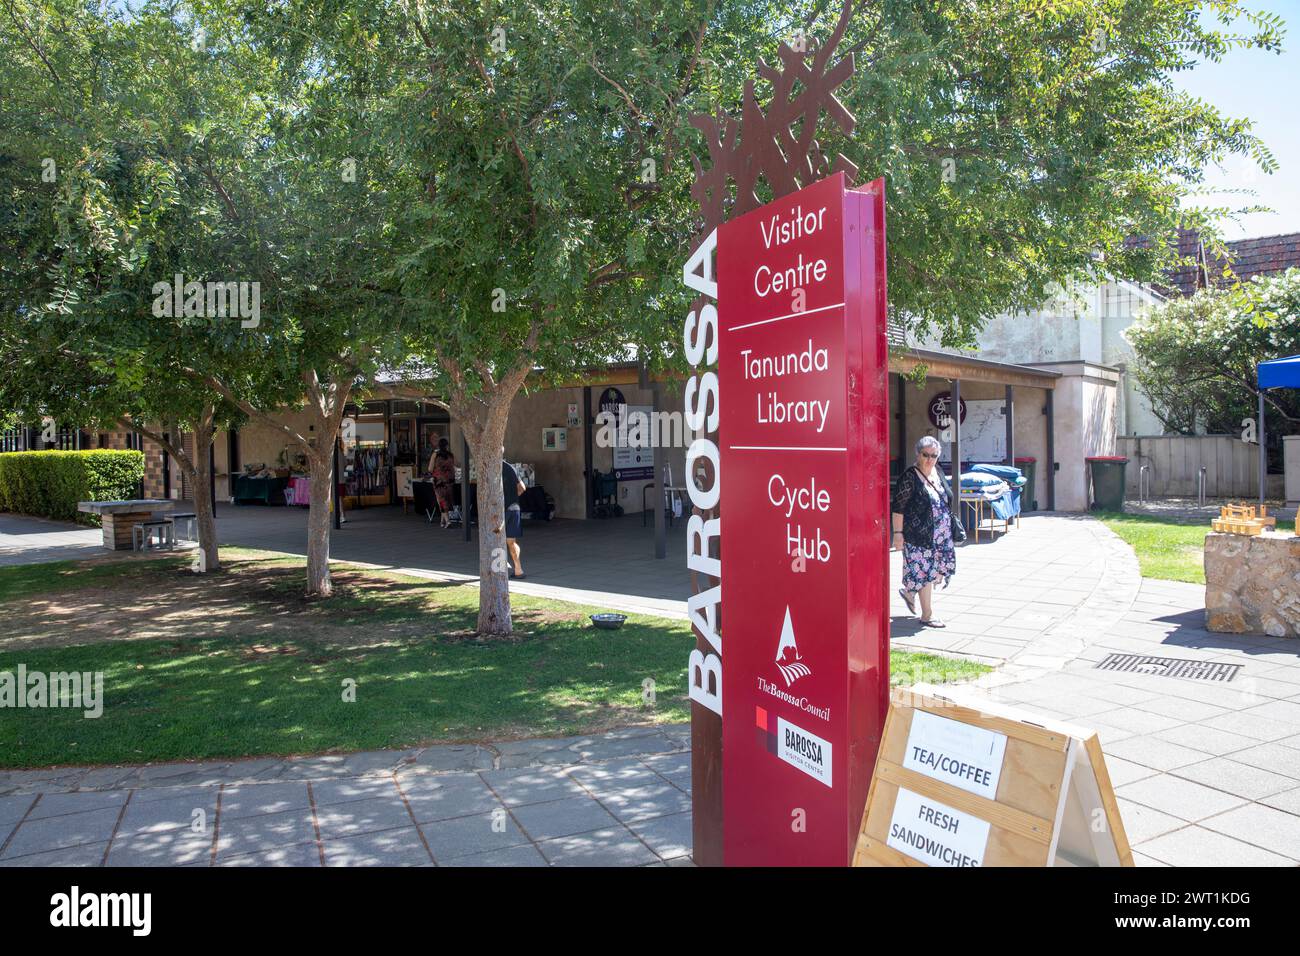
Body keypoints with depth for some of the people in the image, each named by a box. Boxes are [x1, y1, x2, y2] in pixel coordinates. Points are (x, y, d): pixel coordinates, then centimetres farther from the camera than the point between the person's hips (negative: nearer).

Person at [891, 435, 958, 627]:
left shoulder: (938, 471, 9)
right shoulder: (909, 477, -13)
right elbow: (898, 507, -15)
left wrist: (949, 527, 20)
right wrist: (898, 533, -19)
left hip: (941, 534, 8)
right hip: (919, 535, -7)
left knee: (941, 568, 10)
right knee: (924, 571, -2)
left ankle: (909, 592, 33)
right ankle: (927, 615, 11)